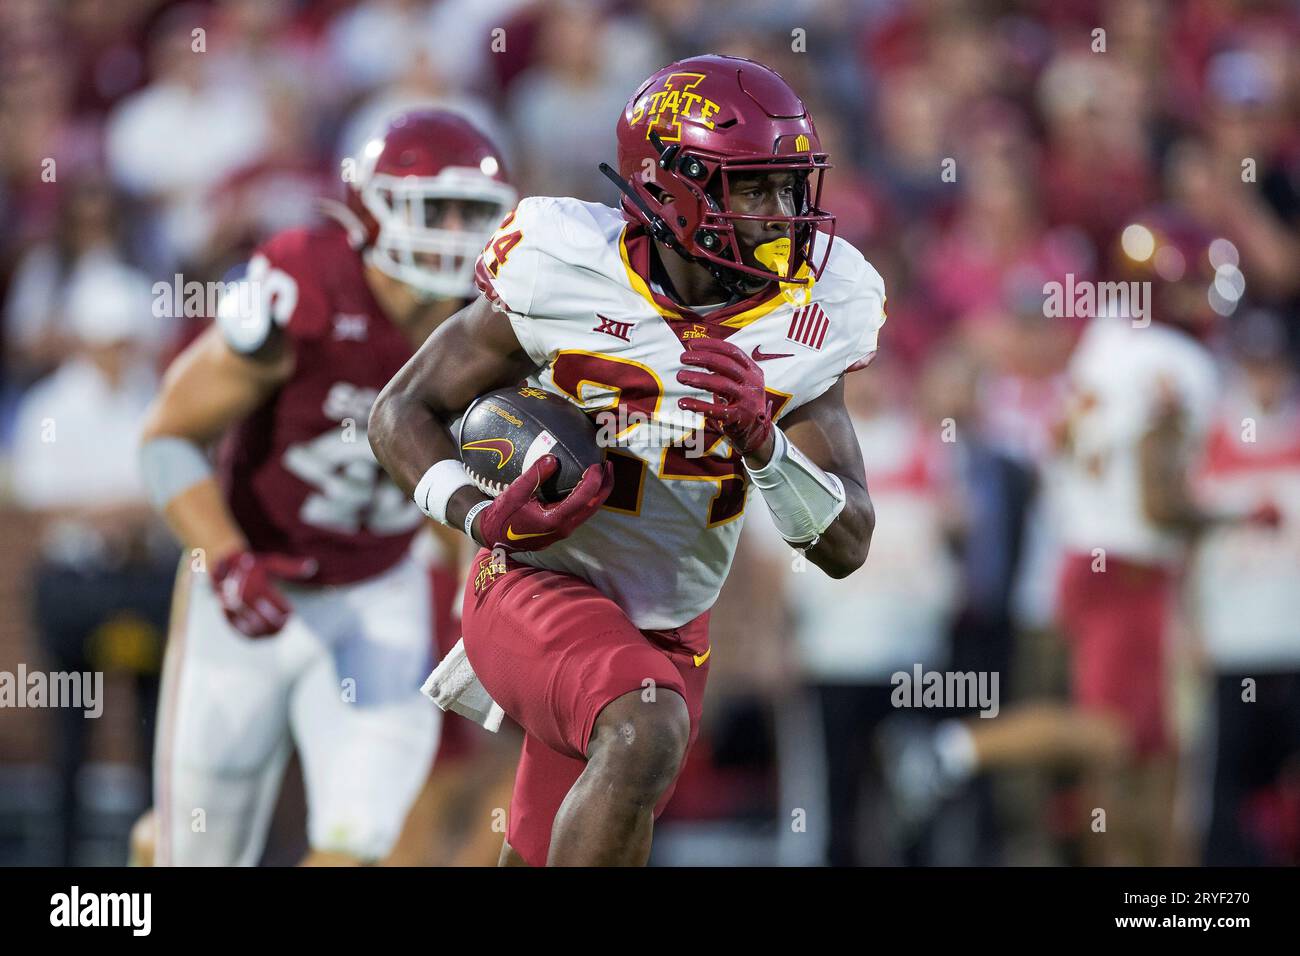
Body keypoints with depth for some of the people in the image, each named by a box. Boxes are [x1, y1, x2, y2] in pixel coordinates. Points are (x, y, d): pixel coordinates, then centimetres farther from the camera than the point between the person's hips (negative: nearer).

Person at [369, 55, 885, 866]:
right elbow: (403, 412, -4)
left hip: (667, 636, 6)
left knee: (542, 860, 14)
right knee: (648, 732, -35)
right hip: (539, 589, -6)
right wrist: (481, 516, -23)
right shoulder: (564, 278, -17)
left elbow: (846, 547, -8)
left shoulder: (807, 321, -7)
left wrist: (763, 441, -27)